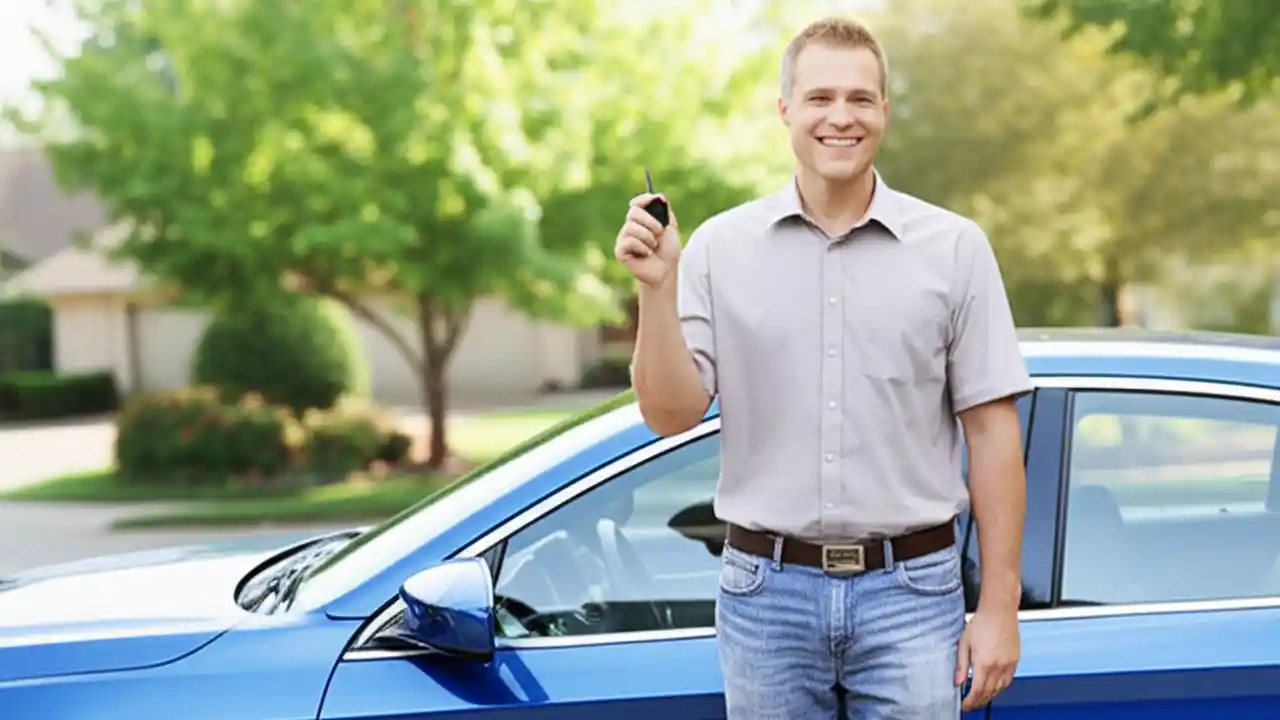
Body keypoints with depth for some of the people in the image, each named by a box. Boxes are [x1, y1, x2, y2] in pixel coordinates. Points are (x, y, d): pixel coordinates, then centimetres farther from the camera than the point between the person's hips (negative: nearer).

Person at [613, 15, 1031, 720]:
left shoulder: (954, 247, 0)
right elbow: (670, 414, -2)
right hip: (766, 590, 1)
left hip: (911, 590, -1)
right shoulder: (720, 246, 2)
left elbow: (991, 430, 0)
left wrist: (999, 608, -4)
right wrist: (657, 287, -16)